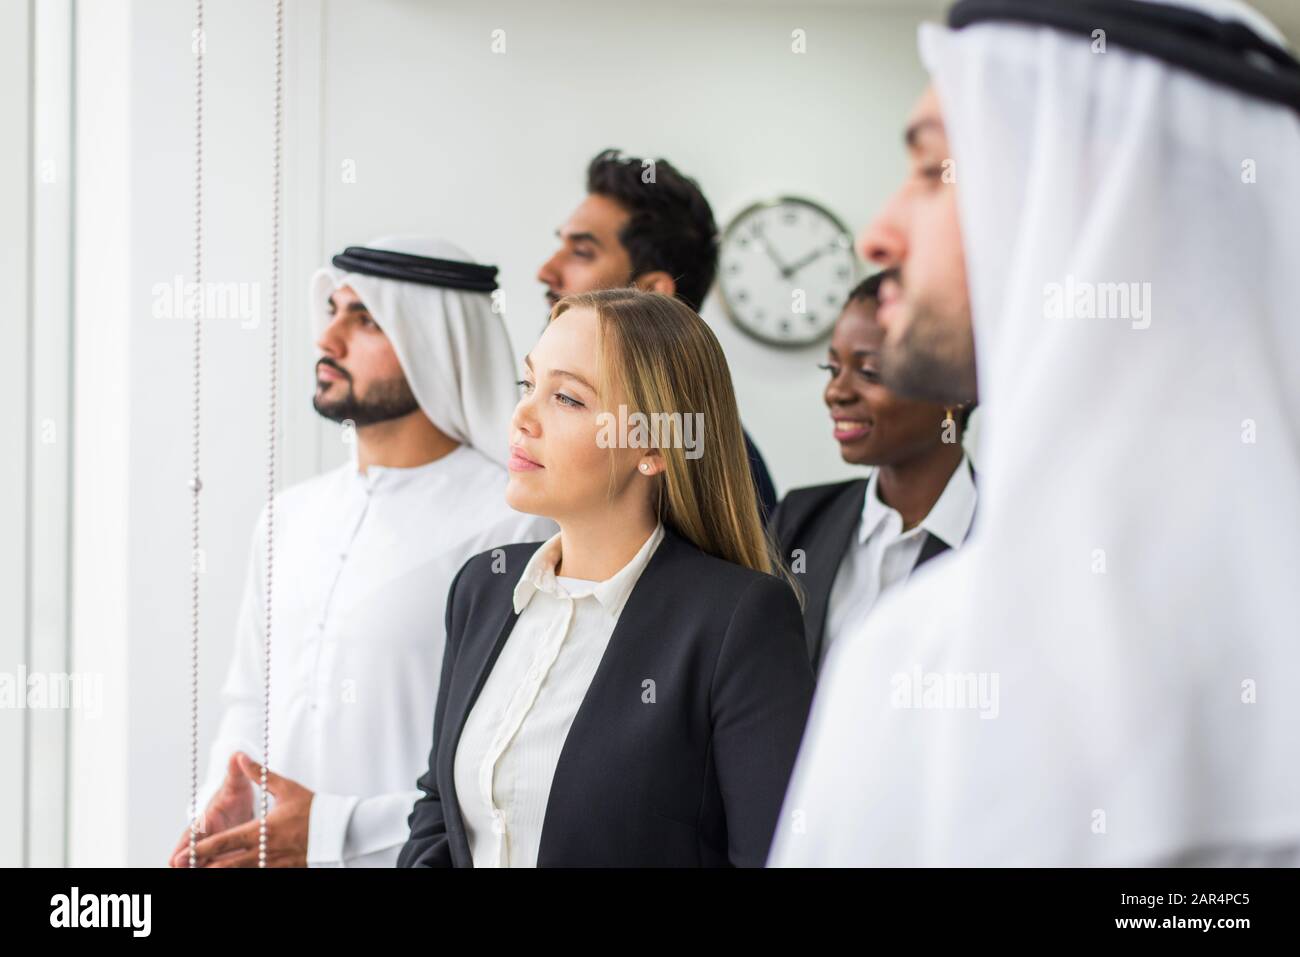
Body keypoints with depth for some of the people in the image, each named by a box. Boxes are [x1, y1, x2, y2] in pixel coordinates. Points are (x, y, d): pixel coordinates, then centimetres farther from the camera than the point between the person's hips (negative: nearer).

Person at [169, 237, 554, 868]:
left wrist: (336, 831, -21)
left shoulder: (512, 527, -15)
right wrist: (224, 803, -2)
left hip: (409, 855, -6)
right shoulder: (290, 515, 8)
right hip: (268, 848, 6)